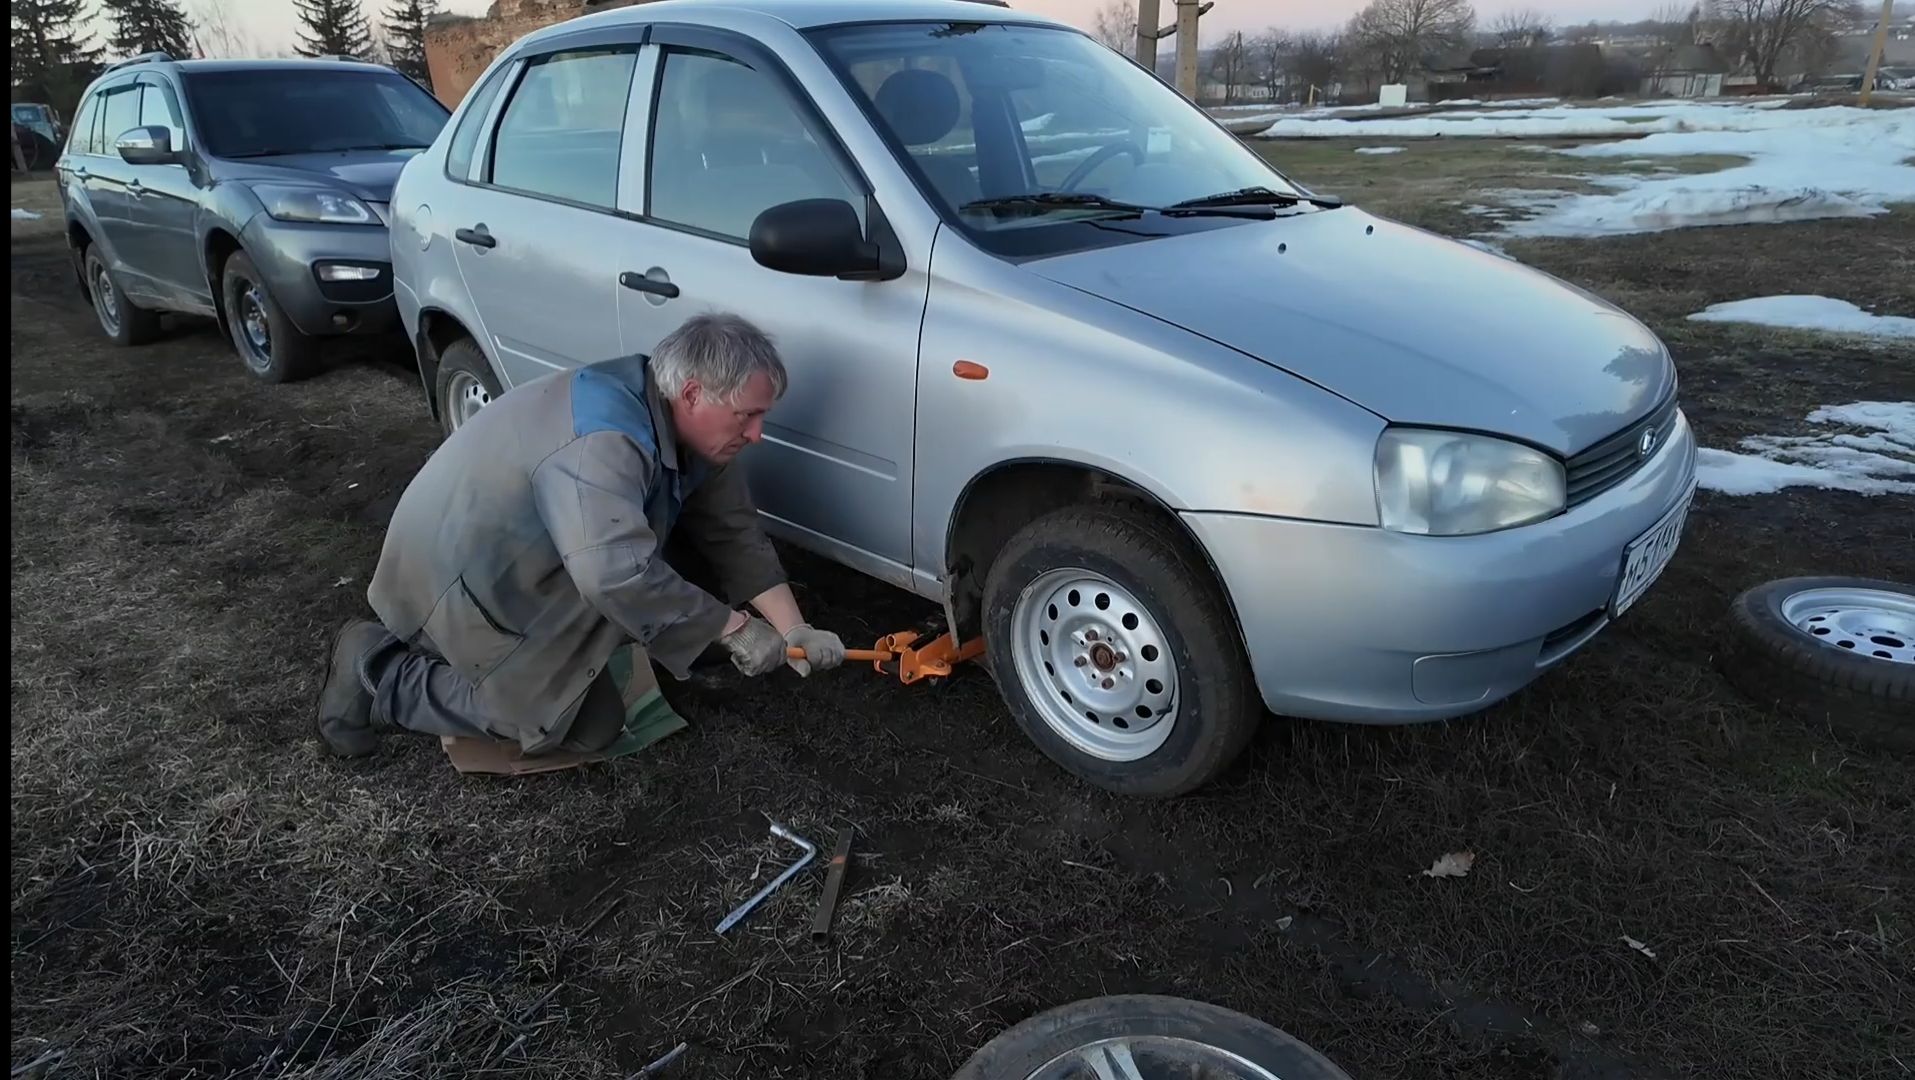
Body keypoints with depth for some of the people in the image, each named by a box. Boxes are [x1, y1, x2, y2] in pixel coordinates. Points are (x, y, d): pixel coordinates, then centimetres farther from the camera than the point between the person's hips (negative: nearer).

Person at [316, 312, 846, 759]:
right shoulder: (603, 440, -36)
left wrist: (793, 628, -10)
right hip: (453, 571, -9)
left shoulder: (681, 424, -7)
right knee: (540, 723, -6)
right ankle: (377, 675, 7)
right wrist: (734, 628, -35)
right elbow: (618, 575, -47)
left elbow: (733, 533, -2)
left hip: (518, 567, 9)